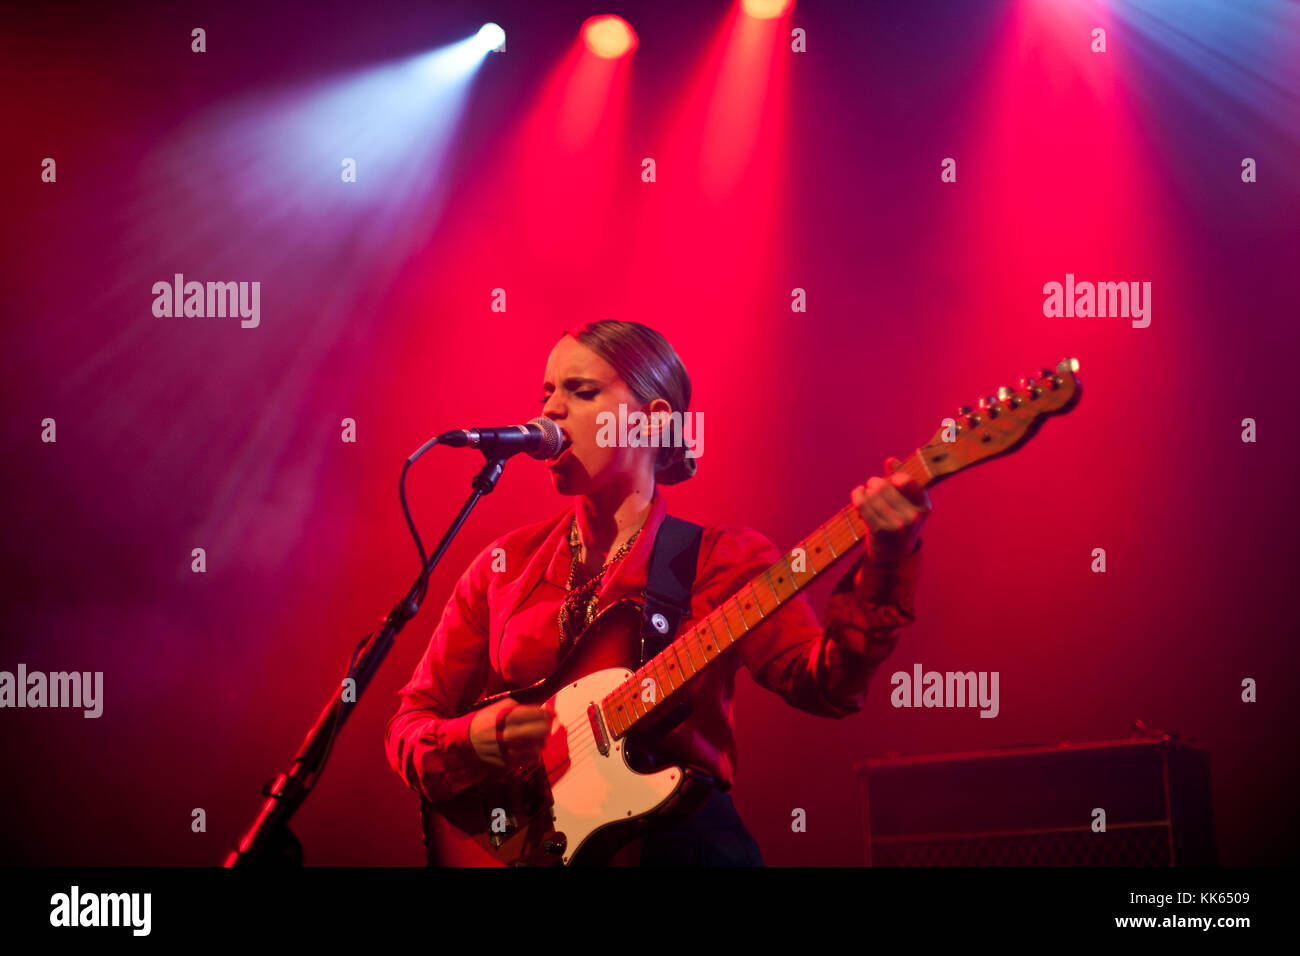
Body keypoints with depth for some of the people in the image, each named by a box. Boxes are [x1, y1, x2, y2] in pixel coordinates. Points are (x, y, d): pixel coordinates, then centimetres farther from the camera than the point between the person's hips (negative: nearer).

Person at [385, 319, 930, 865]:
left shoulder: (723, 559, 5)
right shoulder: (505, 565, 11)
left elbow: (827, 684, -10)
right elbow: (410, 724, 14)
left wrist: (884, 568, -26)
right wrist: (470, 741, -9)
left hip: (680, 836, -2)